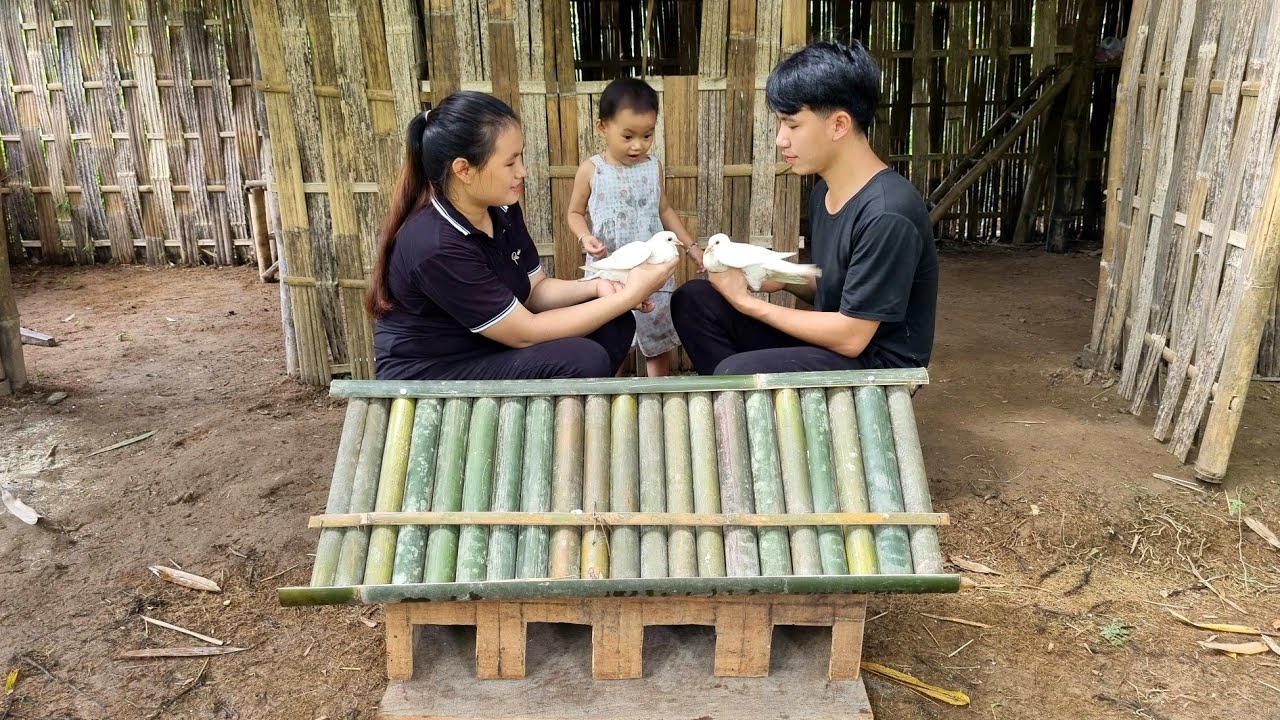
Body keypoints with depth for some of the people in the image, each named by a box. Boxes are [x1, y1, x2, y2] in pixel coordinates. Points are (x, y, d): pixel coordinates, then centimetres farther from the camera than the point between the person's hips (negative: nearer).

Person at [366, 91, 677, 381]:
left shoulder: (501, 208, -3)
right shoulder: (435, 248, -28)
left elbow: (535, 290, 7)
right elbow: (526, 333, -24)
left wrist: (598, 287, -13)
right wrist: (629, 297, -22)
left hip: (489, 350, 9)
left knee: (614, 325, -3)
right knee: (583, 361, -25)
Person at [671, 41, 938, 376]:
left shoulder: (887, 214, -24)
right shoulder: (824, 191, 6)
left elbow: (852, 336, -22)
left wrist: (748, 302, -15)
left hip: (877, 364, -9)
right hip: (832, 338, 9)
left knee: (736, 374, -33)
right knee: (693, 301, 1)